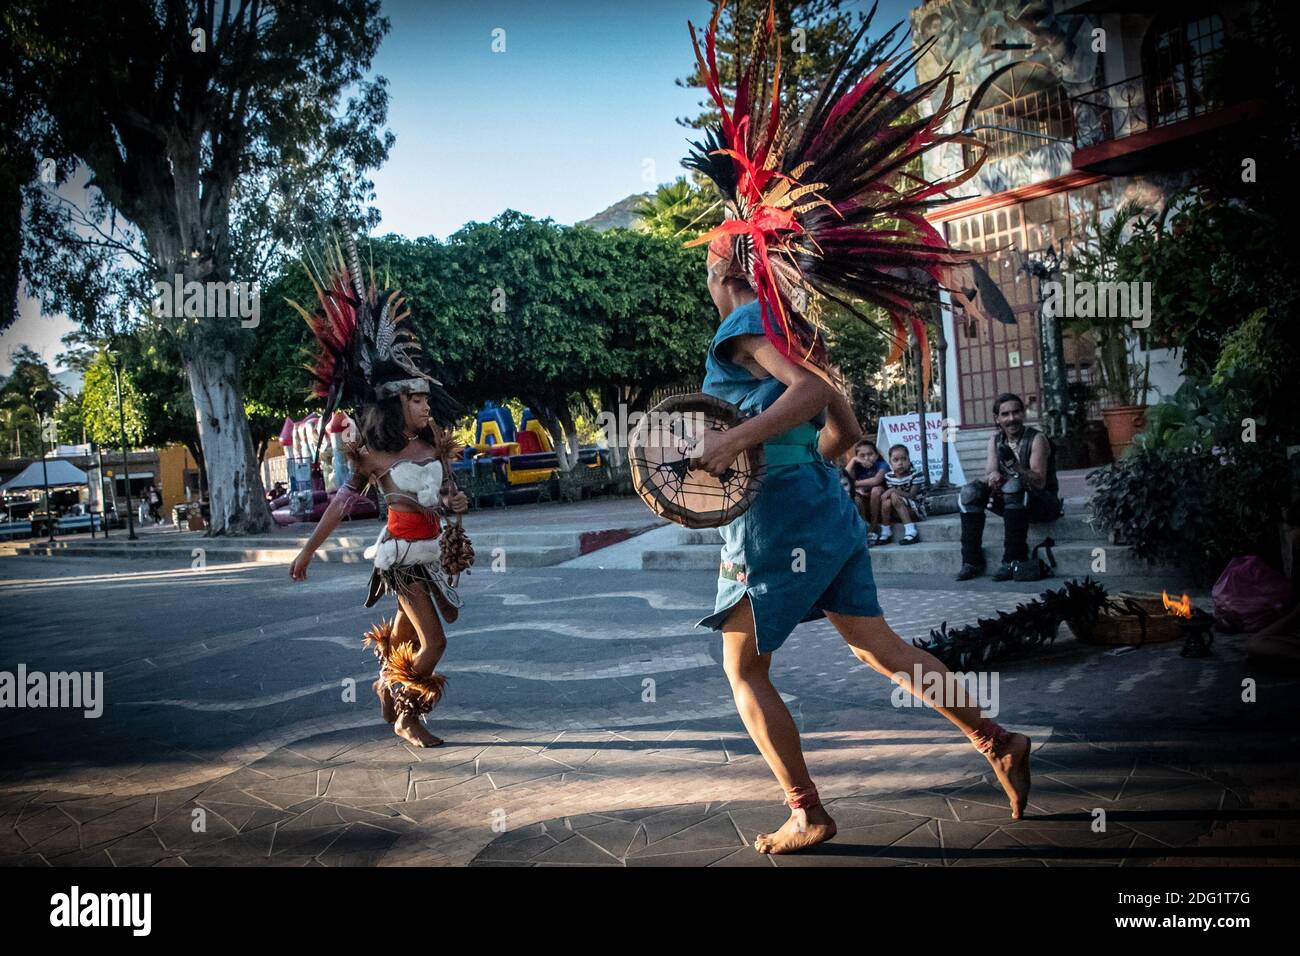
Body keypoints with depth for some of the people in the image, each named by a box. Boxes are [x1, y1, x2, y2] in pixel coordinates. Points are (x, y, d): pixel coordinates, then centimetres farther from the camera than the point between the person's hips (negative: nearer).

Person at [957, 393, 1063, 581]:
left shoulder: (1036, 439, -12)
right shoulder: (995, 439, 6)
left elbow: (1040, 482, -22)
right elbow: (989, 474, -4)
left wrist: (1014, 465, -38)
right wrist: (993, 476, -28)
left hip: (1044, 503, -5)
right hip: (1010, 502, 5)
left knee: (1013, 485, -35)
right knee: (970, 491, -15)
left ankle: (1013, 560, -33)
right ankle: (972, 560, -16)